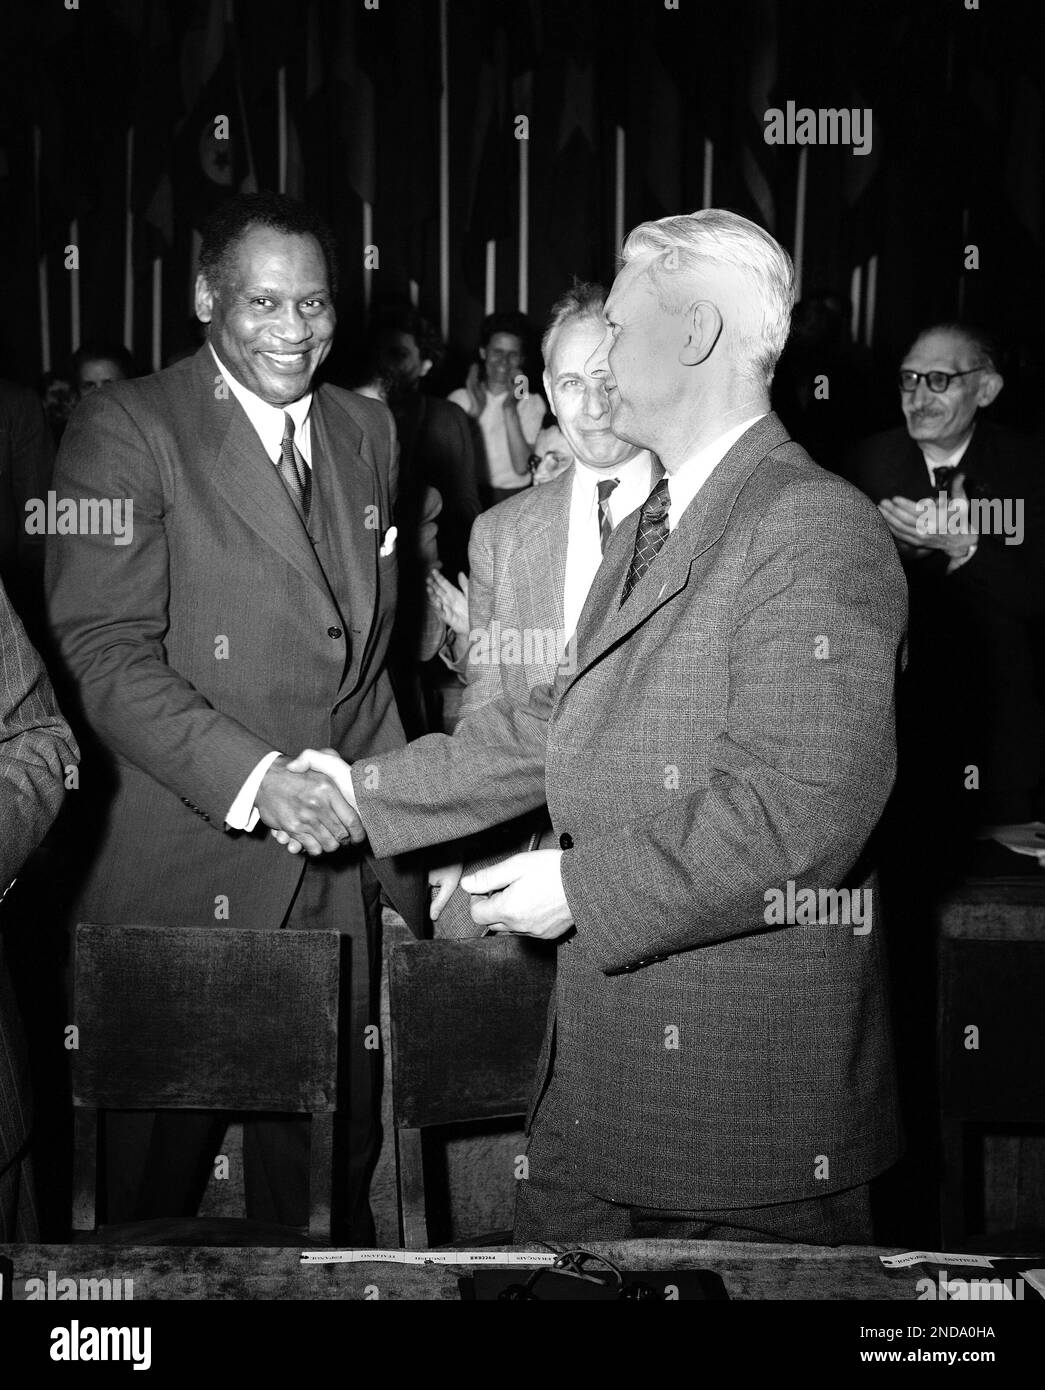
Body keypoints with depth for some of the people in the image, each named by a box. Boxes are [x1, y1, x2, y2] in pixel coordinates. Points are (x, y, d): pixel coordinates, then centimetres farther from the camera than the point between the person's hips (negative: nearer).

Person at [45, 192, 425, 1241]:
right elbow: (106, 651, -15)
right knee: (158, 1171, 12)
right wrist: (257, 779, -25)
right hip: (182, 876, -4)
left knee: (329, 1177, 14)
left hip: (336, 868, 5)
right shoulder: (127, 429, -8)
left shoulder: (367, 431, 11)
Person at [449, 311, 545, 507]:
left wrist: (510, 410, -11)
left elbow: (522, 467, -5)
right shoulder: (459, 398, 12)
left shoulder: (532, 403, 9)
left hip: (515, 497, 0)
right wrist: (474, 412, -9)